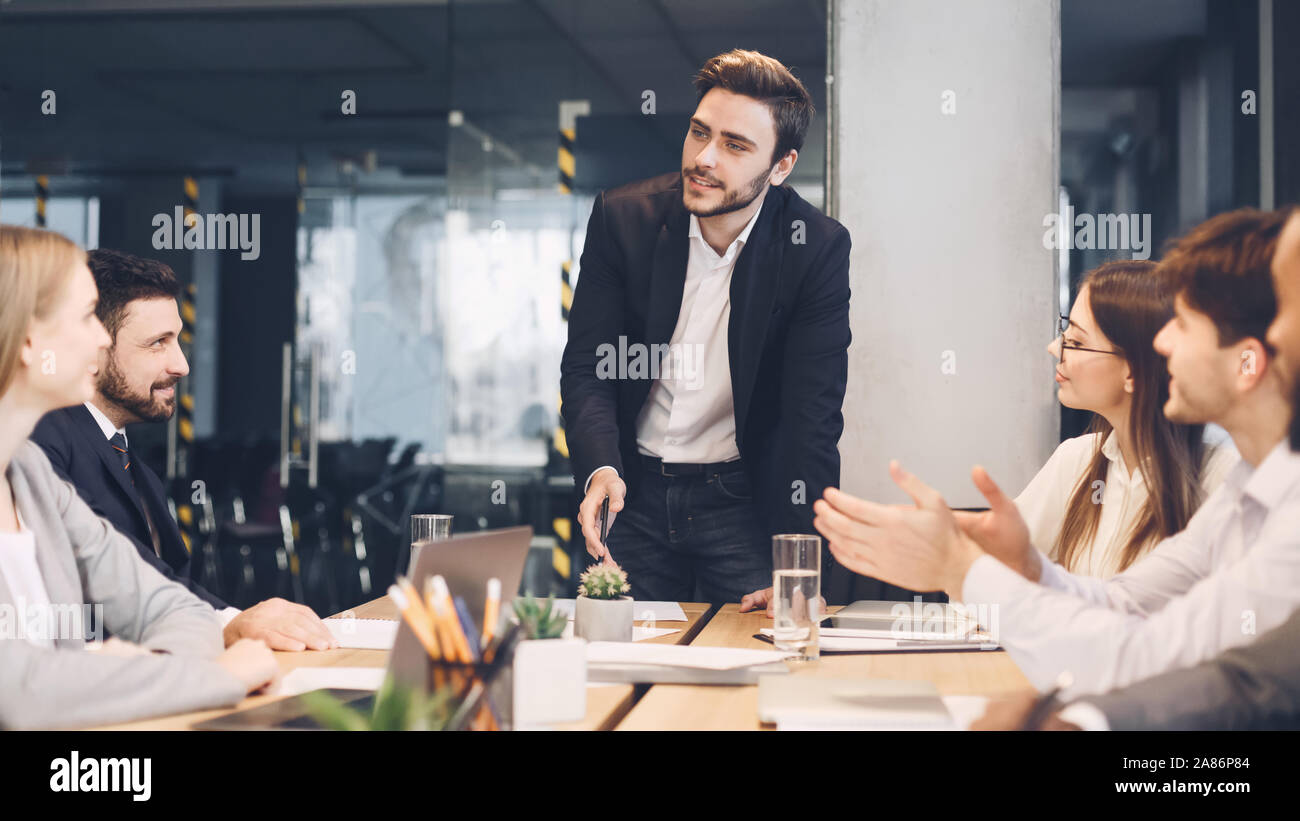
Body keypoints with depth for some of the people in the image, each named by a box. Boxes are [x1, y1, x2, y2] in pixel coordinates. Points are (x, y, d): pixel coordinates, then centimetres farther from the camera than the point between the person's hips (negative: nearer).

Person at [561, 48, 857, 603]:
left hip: (743, 498, -1)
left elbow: (811, 418, -14)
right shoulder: (622, 218, -7)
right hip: (635, 494, 2)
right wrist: (600, 468, -26)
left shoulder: (818, 248, -12)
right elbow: (586, 369, -6)